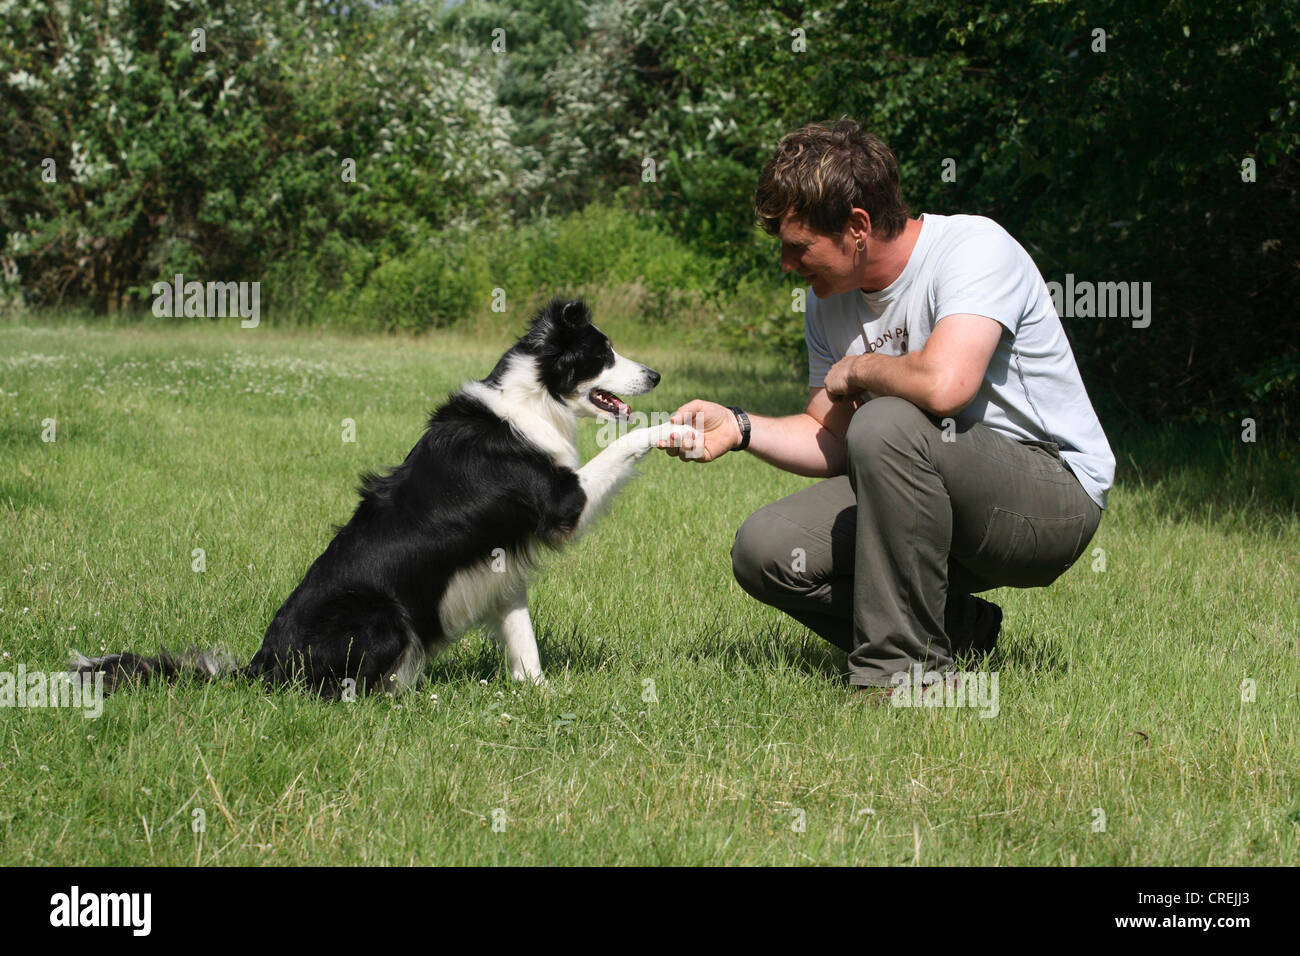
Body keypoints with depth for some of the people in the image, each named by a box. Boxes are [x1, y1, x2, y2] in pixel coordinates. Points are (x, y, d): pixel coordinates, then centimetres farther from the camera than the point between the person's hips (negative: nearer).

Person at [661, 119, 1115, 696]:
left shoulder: (975, 248, -20)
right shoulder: (830, 302, 4)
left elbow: (944, 384, -38)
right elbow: (834, 441, 12)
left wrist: (855, 371, -18)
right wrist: (740, 428, -5)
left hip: (1057, 495, -8)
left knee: (887, 425, -34)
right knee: (764, 551, -10)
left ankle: (903, 668, -23)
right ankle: (957, 630, 5)